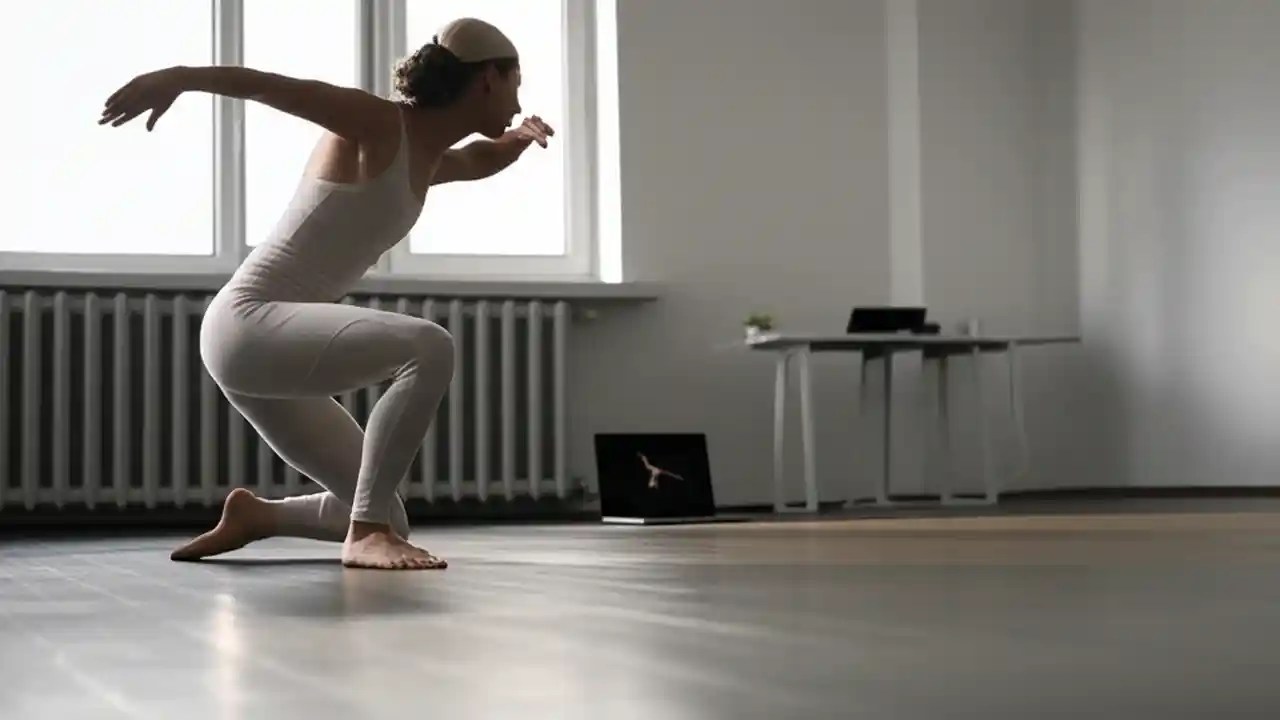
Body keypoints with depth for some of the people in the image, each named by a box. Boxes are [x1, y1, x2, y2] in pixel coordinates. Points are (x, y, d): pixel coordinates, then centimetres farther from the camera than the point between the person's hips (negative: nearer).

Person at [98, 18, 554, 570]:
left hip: (275, 341, 9)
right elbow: (278, 85, -24)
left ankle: (255, 515, 25)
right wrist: (182, 77, -39)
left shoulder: (428, 156, 15)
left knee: (386, 521, 8)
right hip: (248, 325, -9)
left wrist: (520, 138, 19)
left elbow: (478, 161, 39)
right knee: (429, 349, -31)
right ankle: (365, 532, -24)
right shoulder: (380, 124, -10)